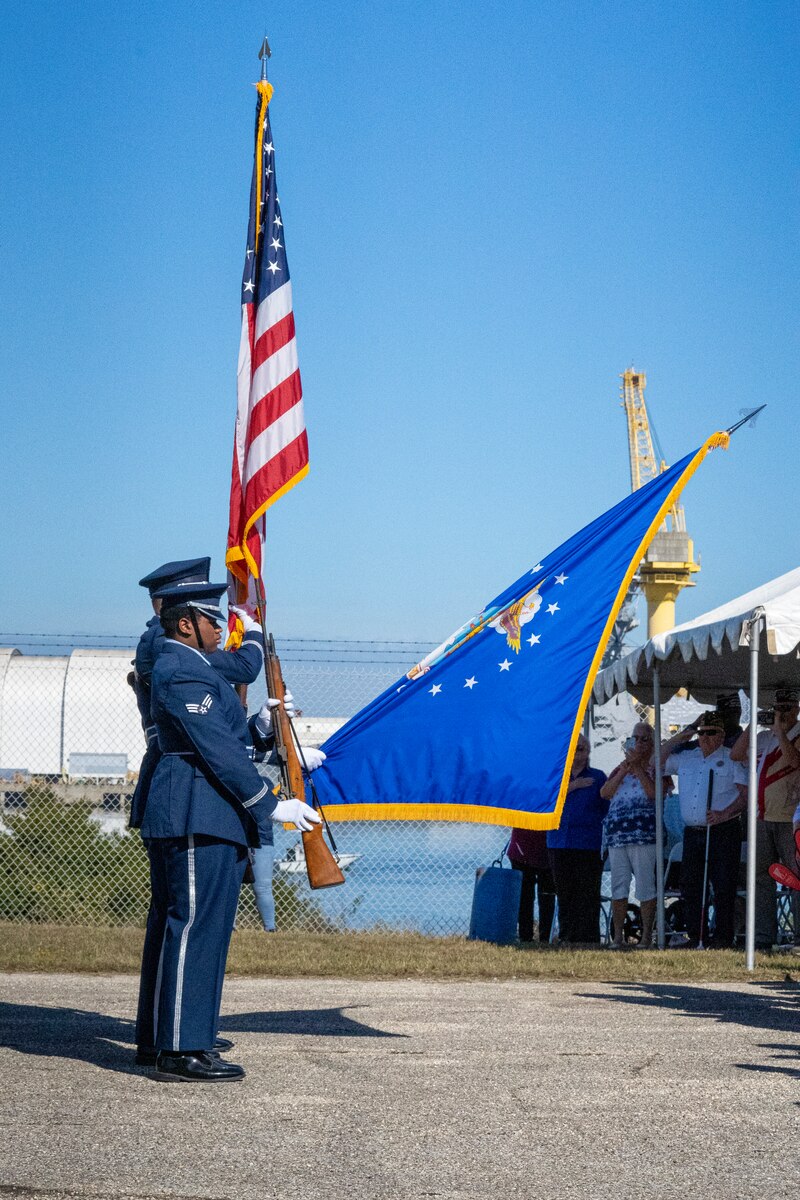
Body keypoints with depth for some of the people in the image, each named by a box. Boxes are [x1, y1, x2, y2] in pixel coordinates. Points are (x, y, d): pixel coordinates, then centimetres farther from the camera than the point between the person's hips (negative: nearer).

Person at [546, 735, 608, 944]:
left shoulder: (597, 777, 9)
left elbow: (607, 809, 9)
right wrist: (572, 786, -11)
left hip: (588, 846, -2)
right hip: (559, 844, 2)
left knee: (587, 894, -6)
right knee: (564, 894, 4)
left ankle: (587, 939, -5)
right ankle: (566, 938, 9)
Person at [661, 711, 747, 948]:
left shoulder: (732, 759, 1)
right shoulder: (685, 758, 17)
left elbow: (747, 794, -4)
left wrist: (725, 813, -17)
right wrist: (679, 737, 14)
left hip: (723, 832, -5)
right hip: (692, 832, 5)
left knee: (723, 887, -6)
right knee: (691, 886, 4)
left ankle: (723, 938, -3)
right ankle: (696, 937, 10)